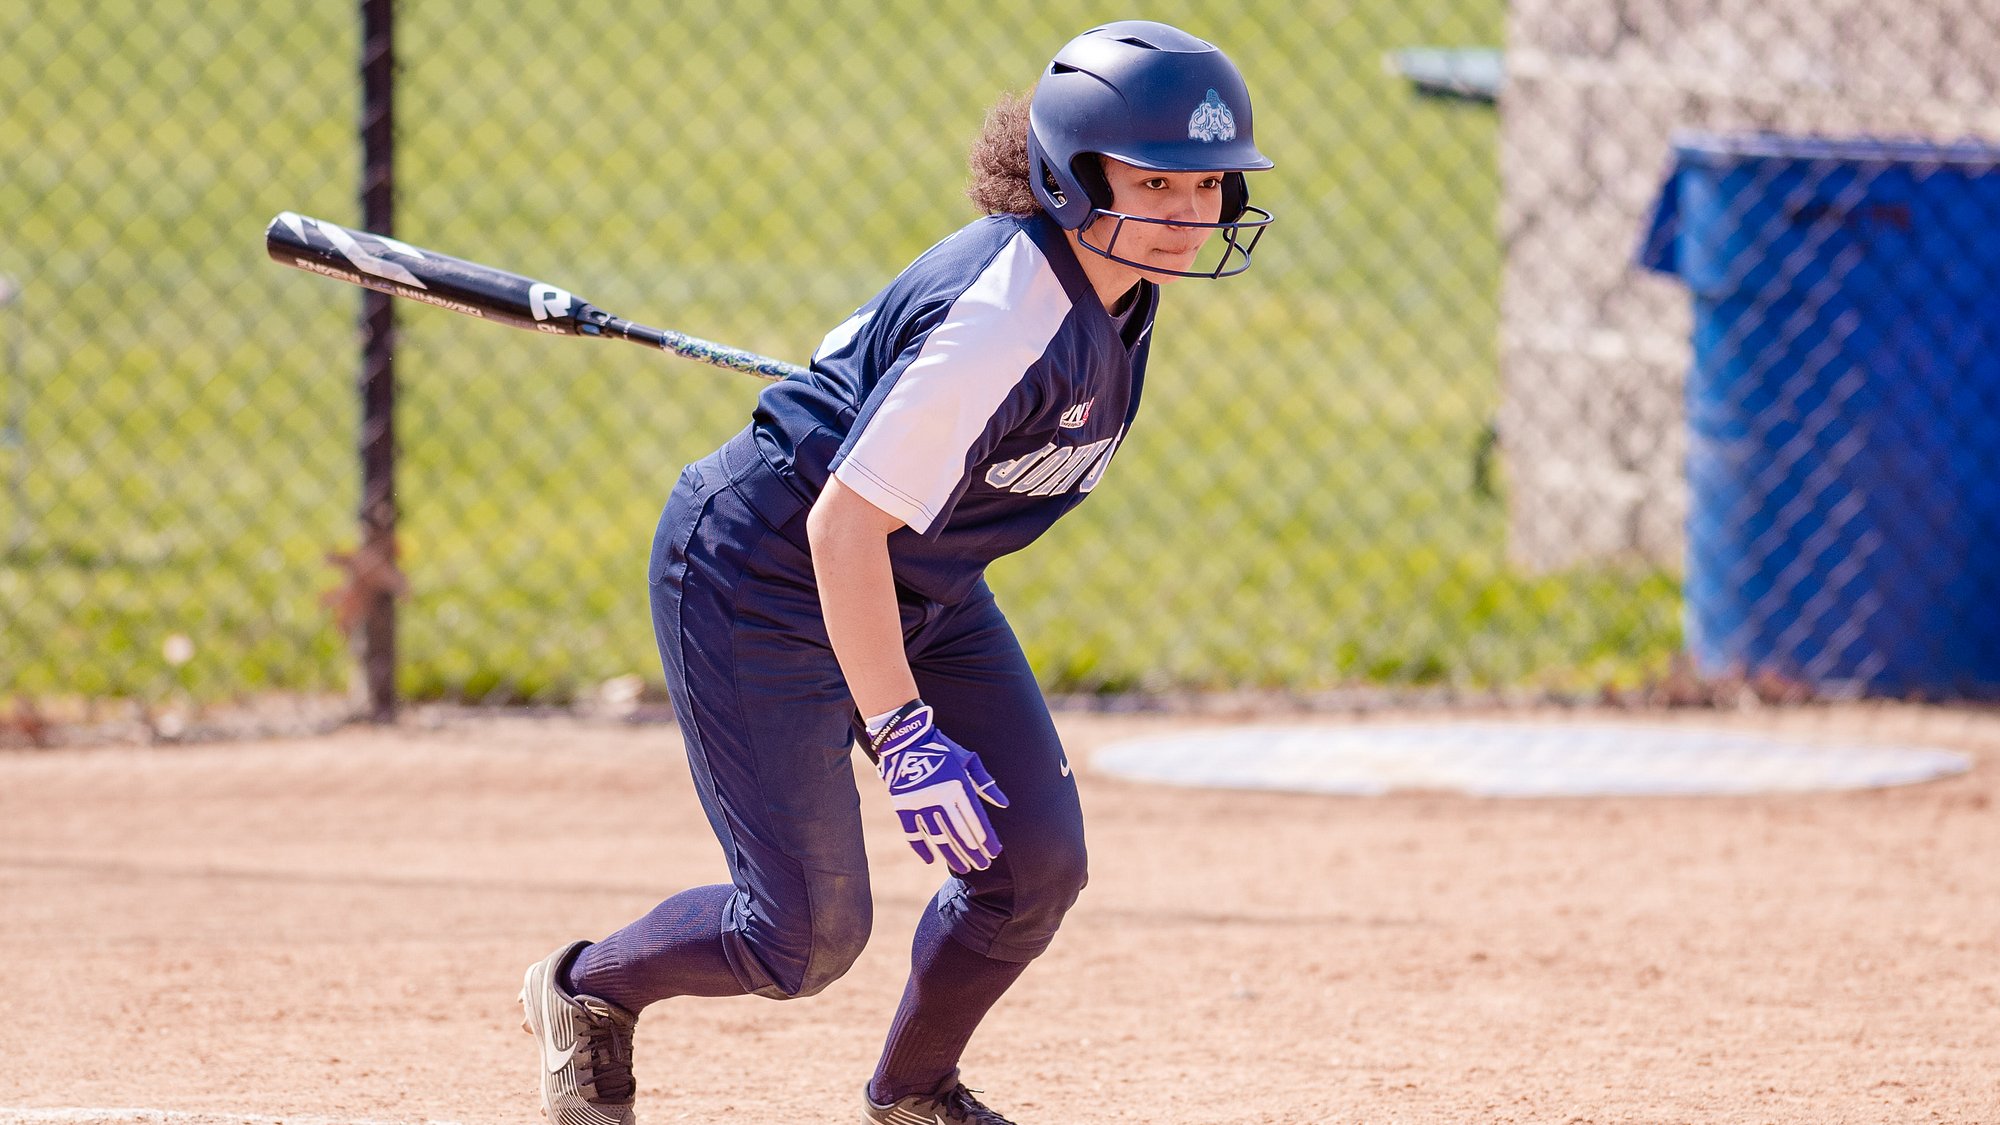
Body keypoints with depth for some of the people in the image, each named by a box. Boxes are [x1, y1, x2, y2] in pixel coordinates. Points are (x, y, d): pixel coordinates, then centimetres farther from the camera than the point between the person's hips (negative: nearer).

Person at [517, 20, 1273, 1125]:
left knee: (1036, 861, 0)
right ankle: (587, 990, 20)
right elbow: (842, 526, -33)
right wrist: (904, 734, -34)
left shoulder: (1103, 274, -7)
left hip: (922, 590, 9)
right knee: (811, 935, -8)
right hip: (759, 576, -9)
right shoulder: (1003, 324, -33)